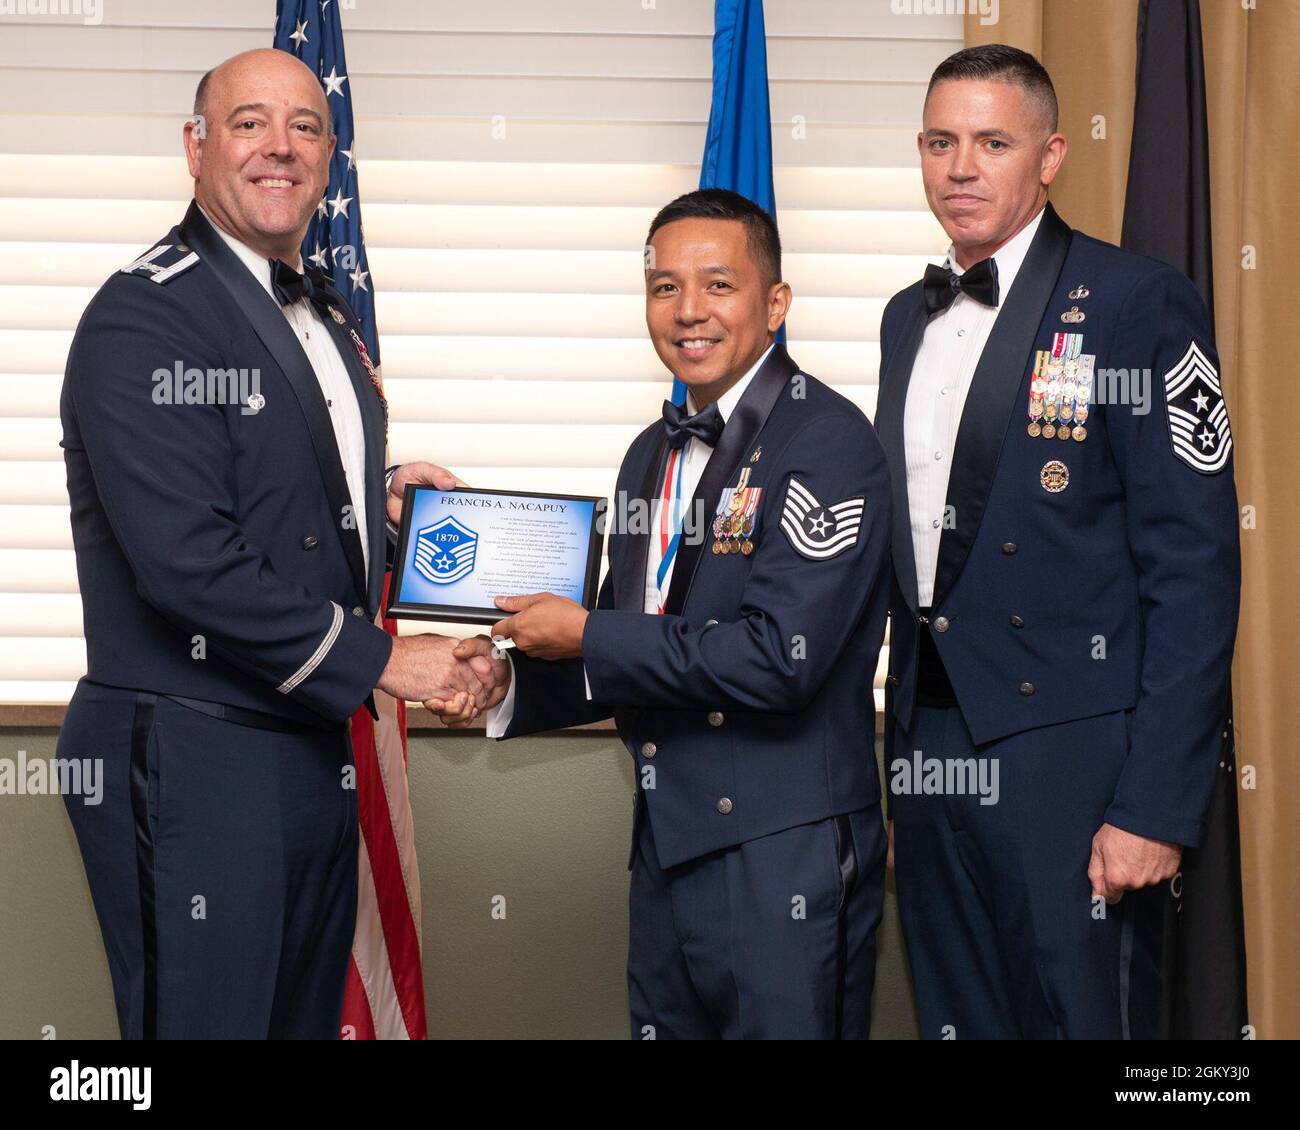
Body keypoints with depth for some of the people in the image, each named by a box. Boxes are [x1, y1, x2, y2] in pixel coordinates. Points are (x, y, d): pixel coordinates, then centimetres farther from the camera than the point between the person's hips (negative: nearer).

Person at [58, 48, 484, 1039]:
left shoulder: (329, 318, 16)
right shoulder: (144, 315, -13)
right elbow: (187, 560, -21)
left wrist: (379, 493, 6)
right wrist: (378, 660, -16)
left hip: (314, 754, 9)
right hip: (191, 761, -8)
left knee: (308, 1016, 16)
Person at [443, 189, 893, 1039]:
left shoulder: (827, 441, -13)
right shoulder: (654, 454, 13)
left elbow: (777, 658, -23)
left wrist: (584, 636, -14)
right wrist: (510, 685, 0)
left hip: (785, 863, -7)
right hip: (667, 850, 8)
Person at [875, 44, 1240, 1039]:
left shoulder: (1140, 303, -8)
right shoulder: (909, 317, 13)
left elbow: (1194, 569, -12)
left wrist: (1156, 806, -17)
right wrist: (899, 750, 12)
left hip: (1070, 754, -6)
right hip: (932, 750, 6)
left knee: (1082, 1015, 0)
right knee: (956, 1019, 14)